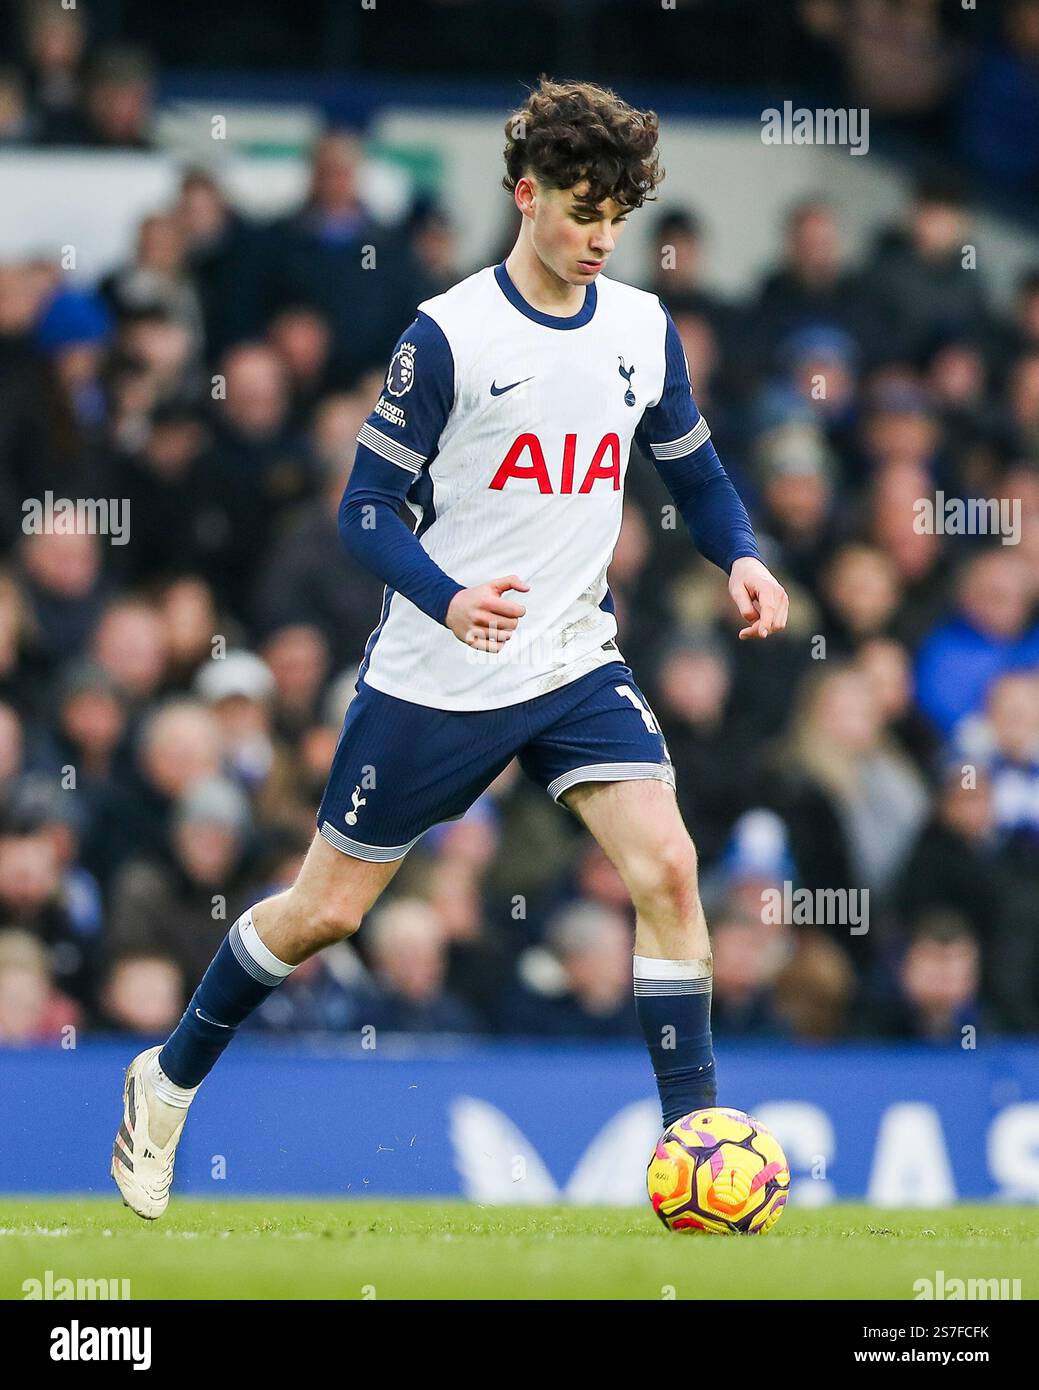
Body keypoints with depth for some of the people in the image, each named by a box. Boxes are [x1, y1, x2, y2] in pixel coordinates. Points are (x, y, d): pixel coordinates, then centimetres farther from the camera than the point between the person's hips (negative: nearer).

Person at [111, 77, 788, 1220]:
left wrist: (740, 559, -6)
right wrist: (450, 599, -30)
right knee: (326, 911, 6)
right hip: (433, 682, -3)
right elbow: (369, 508, -11)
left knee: (665, 866, -18)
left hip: (576, 664, 3)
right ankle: (169, 1078, 29)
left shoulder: (644, 330, 1)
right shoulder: (447, 335, -13)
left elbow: (694, 473, 15)